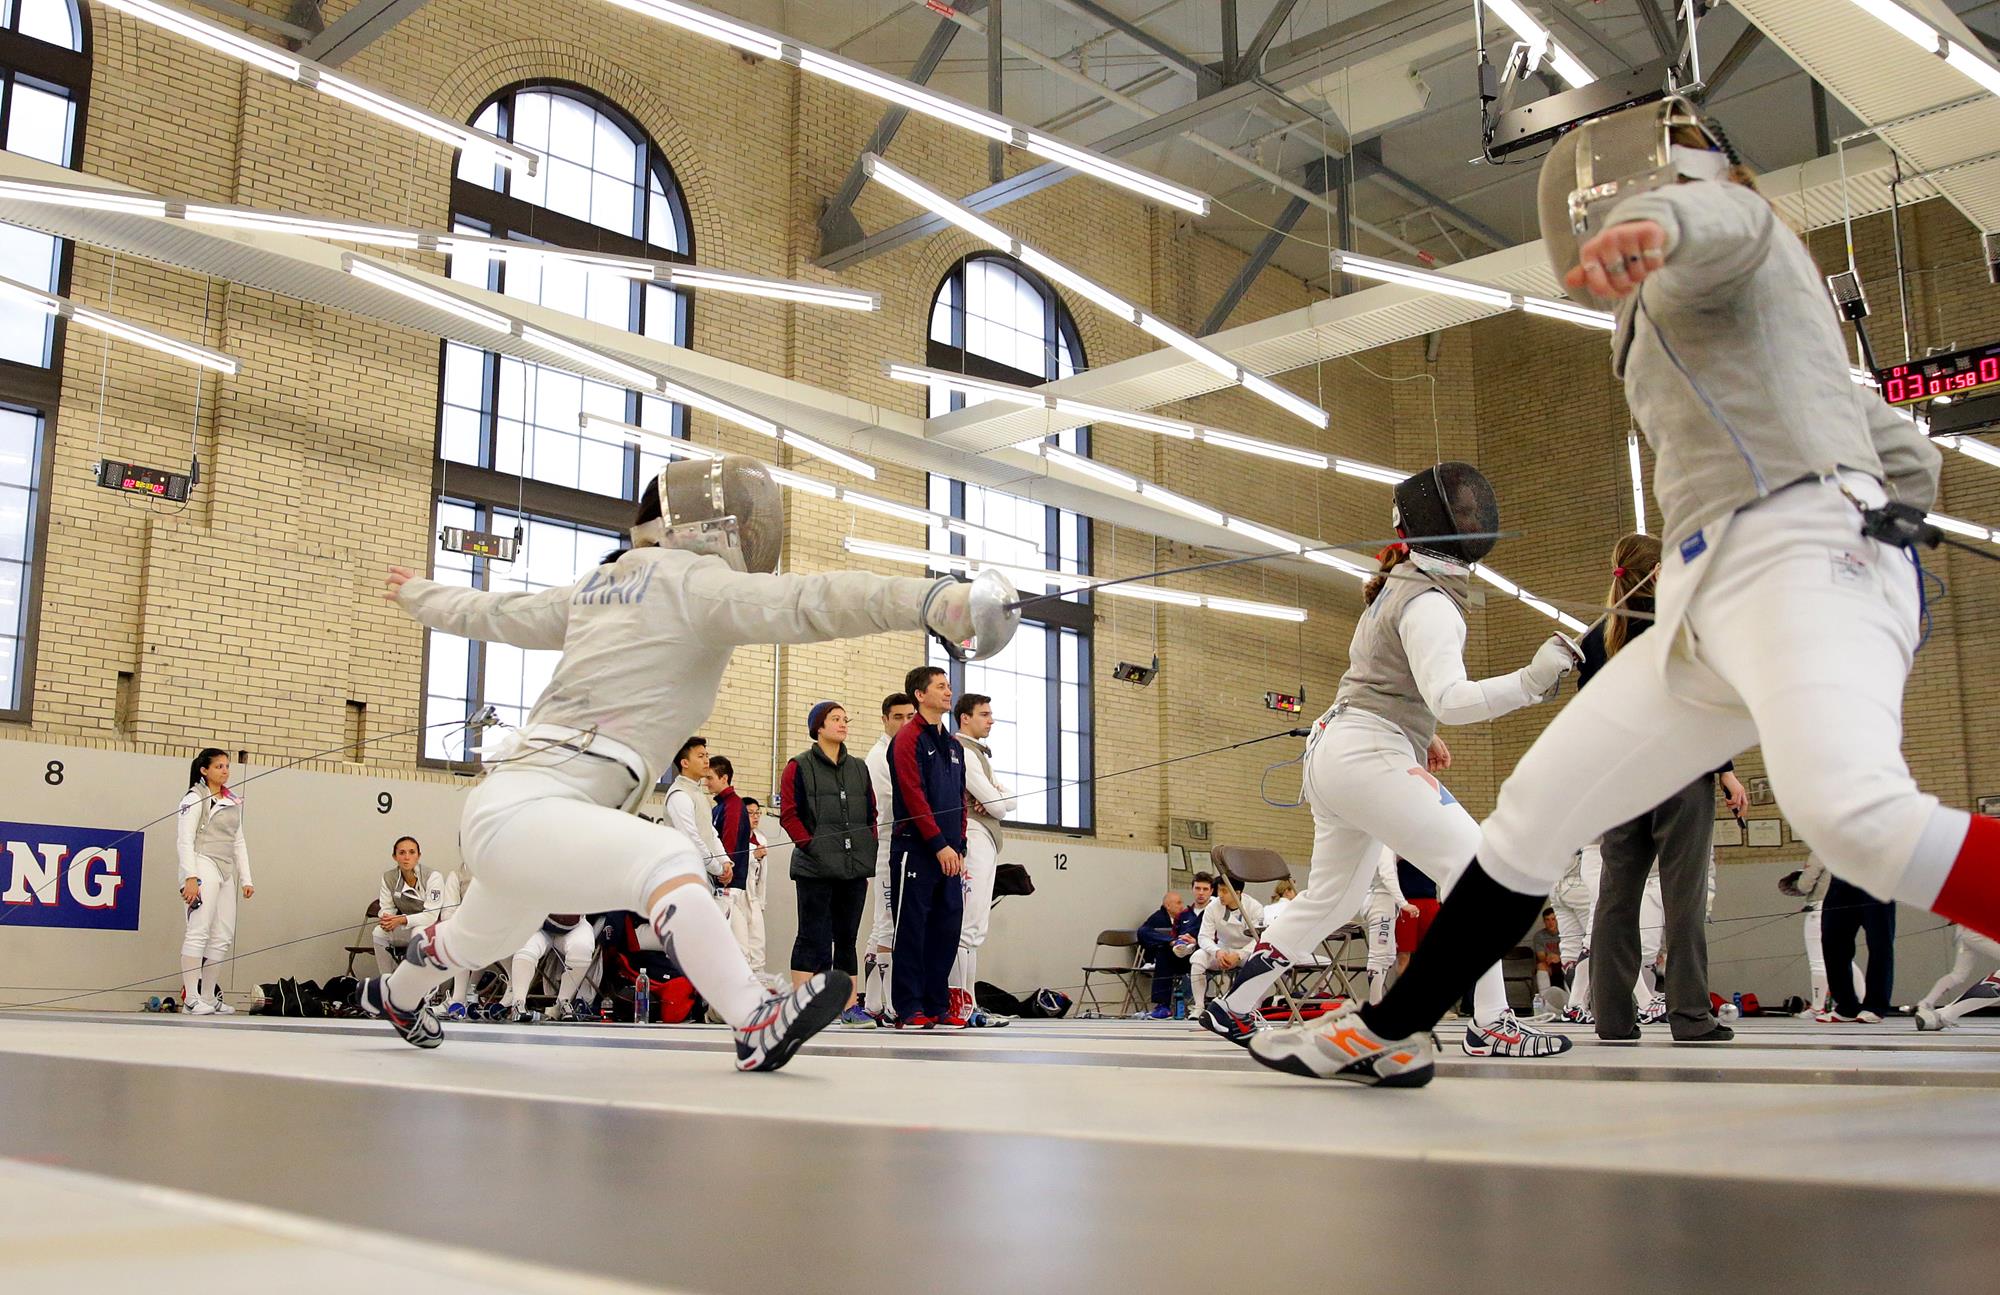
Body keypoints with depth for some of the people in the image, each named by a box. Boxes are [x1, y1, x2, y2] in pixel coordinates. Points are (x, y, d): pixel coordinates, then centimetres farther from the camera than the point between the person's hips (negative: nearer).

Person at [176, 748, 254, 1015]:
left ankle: (209, 996, 10)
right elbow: (185, 840, -9)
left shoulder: (233, 801, 18)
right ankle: (191, 999, -14)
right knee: (199, 932, -12)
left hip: (226, 872, 7)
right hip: (203, 866, -7)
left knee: (223, 938, 5)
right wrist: (190, 877, -18)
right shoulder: (195, 798, -2)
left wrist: (246, 878, 14)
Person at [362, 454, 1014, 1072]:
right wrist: (932, 599, -47)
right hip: (522, 815, -10)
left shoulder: (603, 582, 9)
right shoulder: (690, 581, -15)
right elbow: (804, 601, -34)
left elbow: (496, 614, 23)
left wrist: (420, 595, 43)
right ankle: (757, 1026, -45)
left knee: (483, 938, 37)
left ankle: (393, 996, 64)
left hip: (507, 810, 10)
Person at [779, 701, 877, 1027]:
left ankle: (850, 1005, 15)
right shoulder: (799, 767, 1)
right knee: (814, 937, -6)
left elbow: (872, 813, 17)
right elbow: (788, 814, -5)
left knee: (847, 936, 10)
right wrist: (810, 844, -14)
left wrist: (870, 850, 6)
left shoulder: (859, 768, 16)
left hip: (855, 866, 5)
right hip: (815, 868, -5)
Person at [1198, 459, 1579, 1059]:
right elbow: (1450, 699, -27)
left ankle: (1231, 1009, 22)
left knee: (1329, 901, 18)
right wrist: (1531, 680, -38)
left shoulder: (1396, 587, 15)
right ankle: (1490, 1025, -12)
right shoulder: (1429, 602, -15)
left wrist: (1419, 734, 27)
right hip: (1368, 754, -10)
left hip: (1334, 746, 10)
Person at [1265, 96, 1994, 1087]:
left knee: (1852, 816, -34)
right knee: (1534, 812, 8)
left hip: (1803, 562, -9)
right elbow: (1909, 459, 31)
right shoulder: (1719, 321, 31)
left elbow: (1721, 218, -24)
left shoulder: (1715, 223, 6)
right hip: (1715, 602, 9)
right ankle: (1390, 1033, 16)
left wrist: (1650, 227, -45)